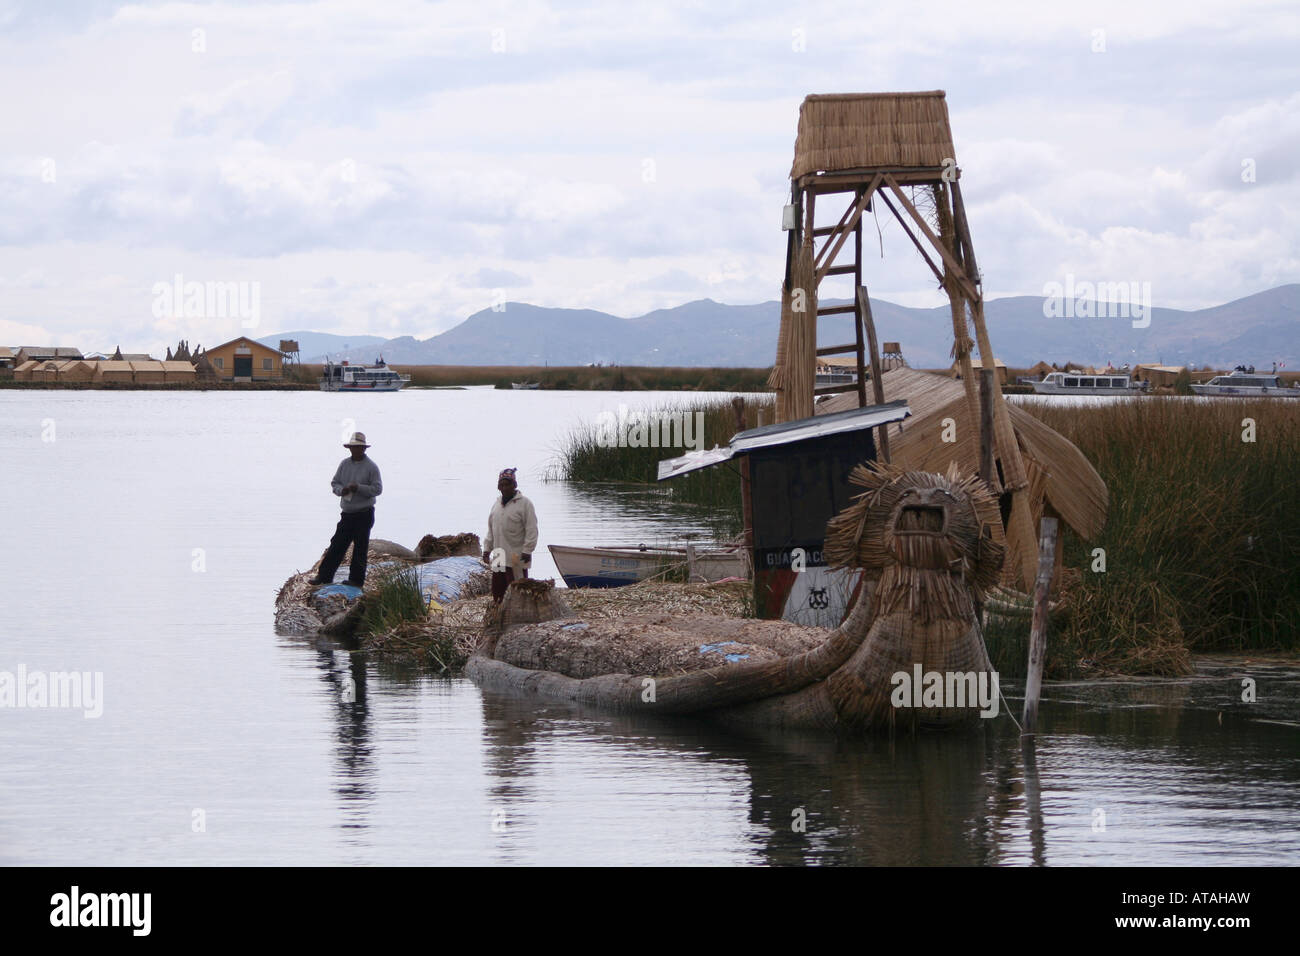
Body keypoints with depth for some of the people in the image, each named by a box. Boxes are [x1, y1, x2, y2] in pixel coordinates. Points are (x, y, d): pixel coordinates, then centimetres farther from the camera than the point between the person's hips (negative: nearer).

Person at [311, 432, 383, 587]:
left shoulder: (371, 467, -5)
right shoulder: (344, 464, 10)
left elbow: (377, 489, -10)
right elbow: (334, 483, 13)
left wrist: (359, 488, -21)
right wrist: (341, 490, -9)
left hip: (364, 515, -5)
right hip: (347, 514, 5)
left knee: (360, 548, 0)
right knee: (337, 545, 4)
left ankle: (356, 579, 8)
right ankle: (324, 576, 7)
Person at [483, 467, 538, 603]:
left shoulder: (524, 504, -7)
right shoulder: (496, 504, 15)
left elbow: (531, 530, -11)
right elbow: (491, 530, 22)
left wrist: (527, 550, -17)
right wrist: (487, 548, 16)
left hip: (516, 559, -7)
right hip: (498, 558, 7)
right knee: (497, 590, 10)